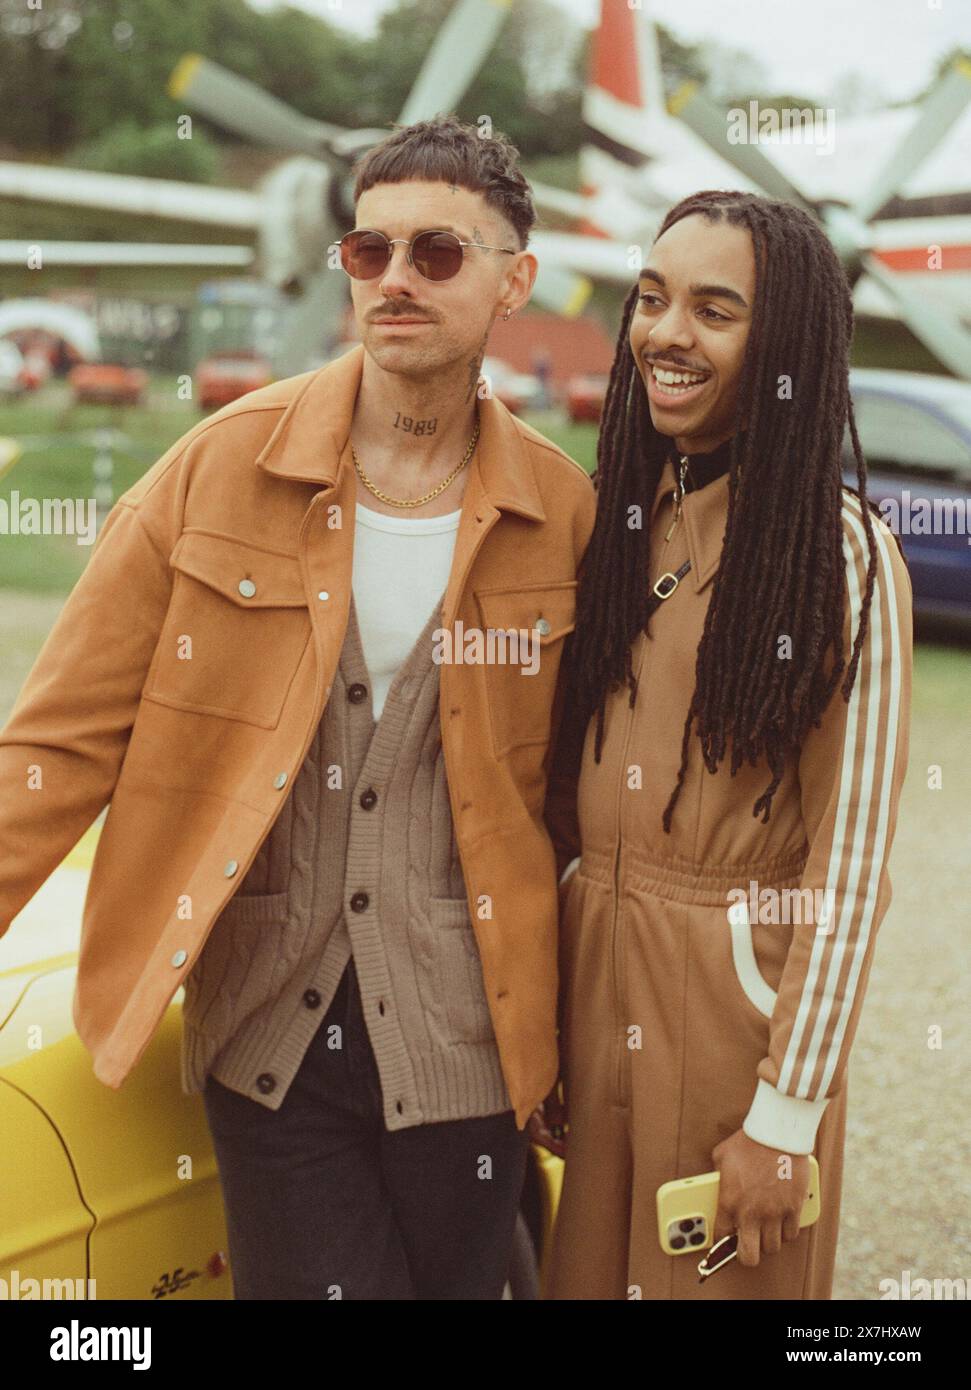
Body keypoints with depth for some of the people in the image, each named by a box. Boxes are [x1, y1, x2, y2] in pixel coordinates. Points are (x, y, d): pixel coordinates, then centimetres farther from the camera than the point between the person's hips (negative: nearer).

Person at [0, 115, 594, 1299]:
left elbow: (562, 792, 7)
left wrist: (568, 1051, 10)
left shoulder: (560, 514, -2)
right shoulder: (223, 468, -5)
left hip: (463, 1038, 1)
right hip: (268, 1025, -1)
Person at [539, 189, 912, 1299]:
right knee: (588, 1269, 19)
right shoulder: (616, 519, 4)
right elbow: (568, 781, 7)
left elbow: (852, 860, -15)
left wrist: (788, 1113, -16)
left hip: (741, 997, -5)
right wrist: (539, 1015, 4)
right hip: (589, 983, 5)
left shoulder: (842, 553, -13)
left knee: (722, 1276, 12)